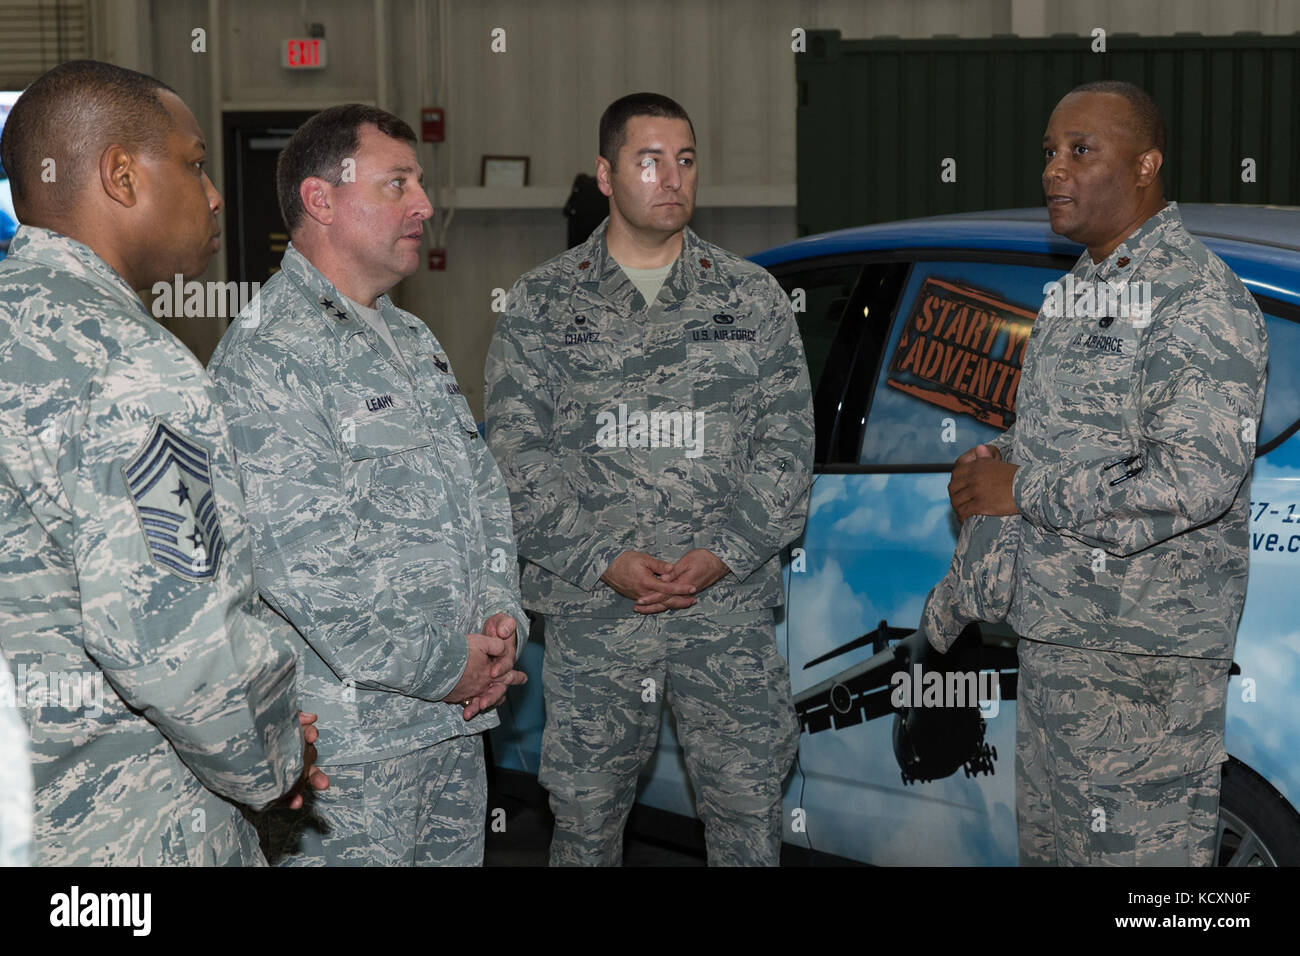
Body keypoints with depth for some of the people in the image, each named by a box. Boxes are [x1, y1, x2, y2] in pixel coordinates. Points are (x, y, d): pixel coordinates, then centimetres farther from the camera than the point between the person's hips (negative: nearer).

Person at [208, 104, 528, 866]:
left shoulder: (414, 341, 16)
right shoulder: (266, 358, -15)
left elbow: (486, 491, 18)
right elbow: (305, 565, -22)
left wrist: (503, 616, 1)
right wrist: (442, 665, -15)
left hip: (456, 717, 9)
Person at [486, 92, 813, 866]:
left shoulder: (754, 299, 8)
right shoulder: (540, 304, 5)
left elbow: (788, 442, 3)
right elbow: (518, 453, -1)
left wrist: (724, 552, -9)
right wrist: (603, 560, -11)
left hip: (731, 606, 1)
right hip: (592, 610, 0)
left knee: (749, 814, 5)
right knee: (586, 814, 8)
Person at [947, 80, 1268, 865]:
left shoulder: (1200, 300, -15)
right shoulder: (1075, 292, 15)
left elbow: (1197, 479, -26)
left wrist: (1023, 494, -19)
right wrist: (1000, 455, 3)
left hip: (1144, 654, -9)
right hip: (1055, 629, 9)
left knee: (1140, 849, -2)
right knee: (1048, 837, 18)